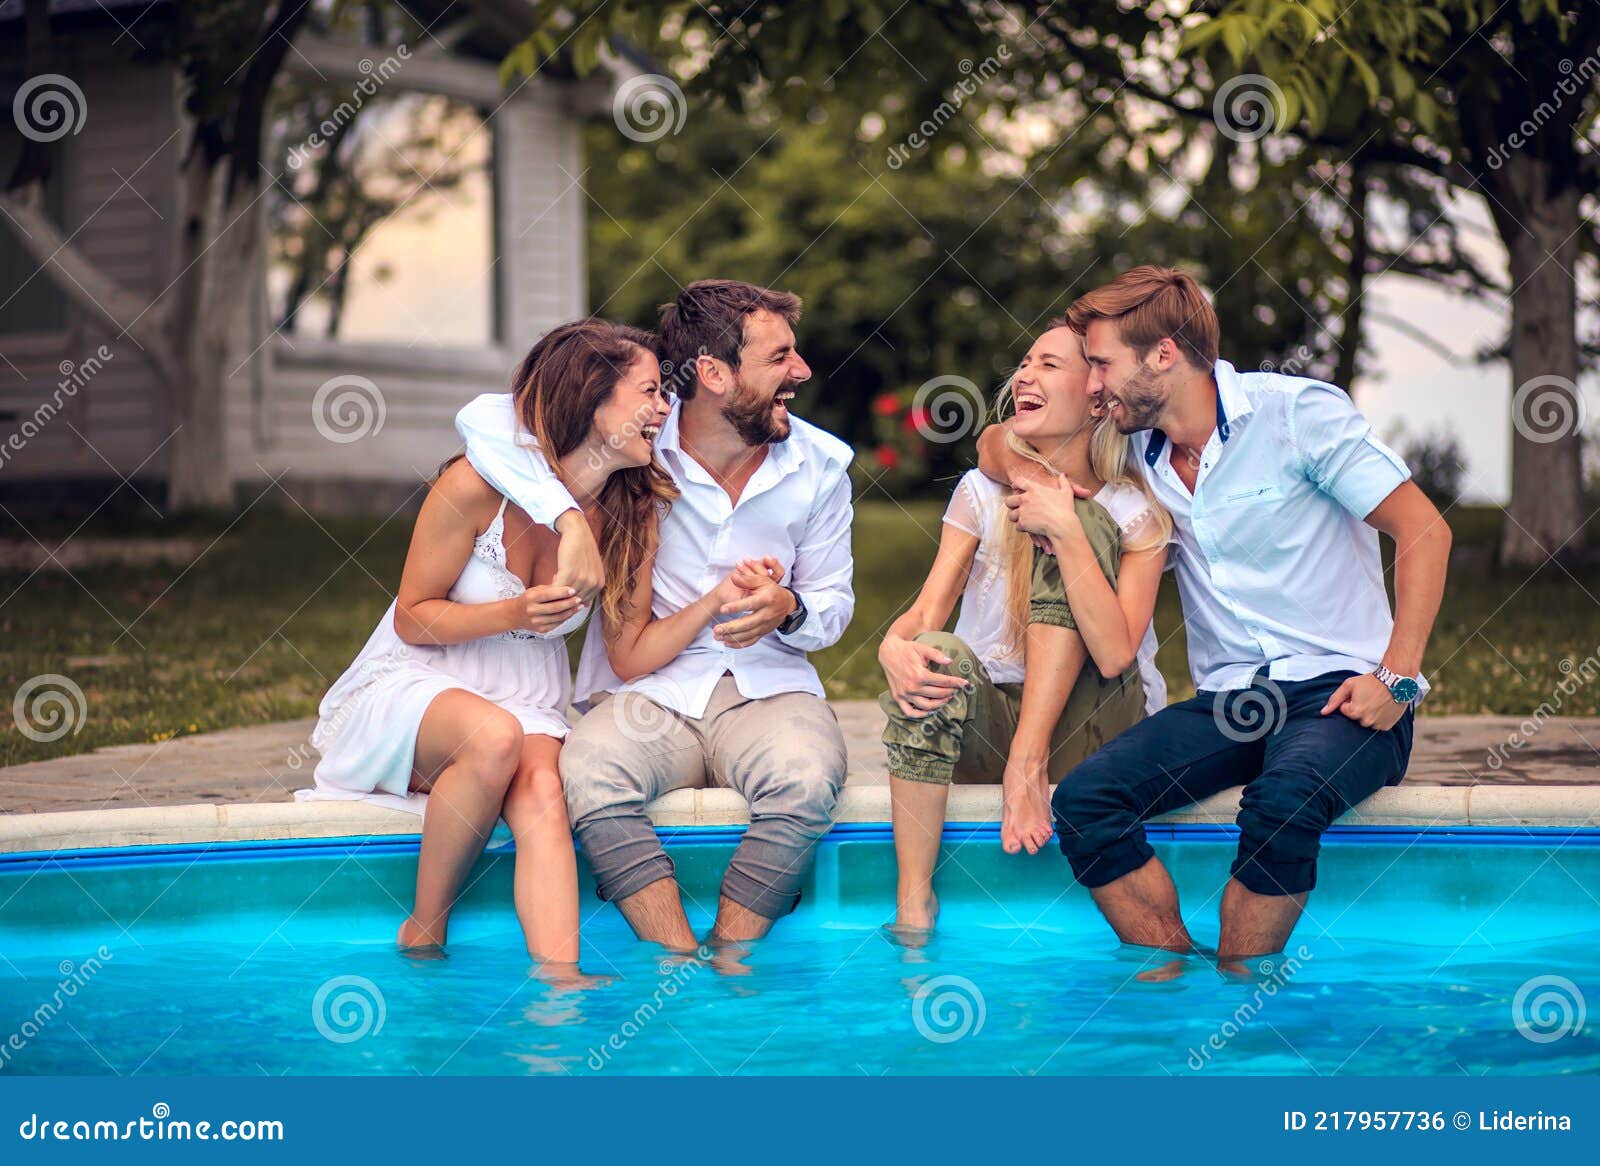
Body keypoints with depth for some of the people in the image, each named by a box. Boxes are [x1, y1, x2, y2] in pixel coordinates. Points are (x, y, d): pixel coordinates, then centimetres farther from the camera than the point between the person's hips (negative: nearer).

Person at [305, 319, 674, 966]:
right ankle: (423, 934, -20)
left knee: (541, 791, -31)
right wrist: (513, 613, -23)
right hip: (412, 687, -3)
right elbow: (412, 619, -9)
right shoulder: (480, 484, -17)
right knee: (495, 737, -37)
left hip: (530, 704, 3)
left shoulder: (628, 516, -2)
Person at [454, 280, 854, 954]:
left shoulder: (820, 464, 6)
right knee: (589, 770, -35)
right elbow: (485, 418, -13)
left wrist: (787, 610, -13)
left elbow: (833, 603, 13)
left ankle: (729, 959, -21)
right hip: (648, 692, -1)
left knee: (807, 778, -34)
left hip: (767, 687, 1)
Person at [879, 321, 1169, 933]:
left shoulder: (1135, 511, -6)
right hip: (990, 720, 3)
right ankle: (912, 904, -33)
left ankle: (1029, 762, -27)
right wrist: (894, 645, -28)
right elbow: (927, 612, -4)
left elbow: (1114, 654, -20)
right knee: (935, 654, -32)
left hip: (1089, 728, -3)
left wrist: (1065, 531, -28)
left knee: (1083, 527, -19)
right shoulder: (985, 488, 5)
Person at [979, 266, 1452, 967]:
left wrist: (1398, 678, -15)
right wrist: (1031, 477, -1)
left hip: (1337, 693, -5)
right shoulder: (1138, 447, 12)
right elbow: (996, 442, 24)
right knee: (1083, 802, -22)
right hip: (1228, 702, 5)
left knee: (1283, 800, -38)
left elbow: (1424, 530, -6)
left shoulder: (1296, 412, -5)